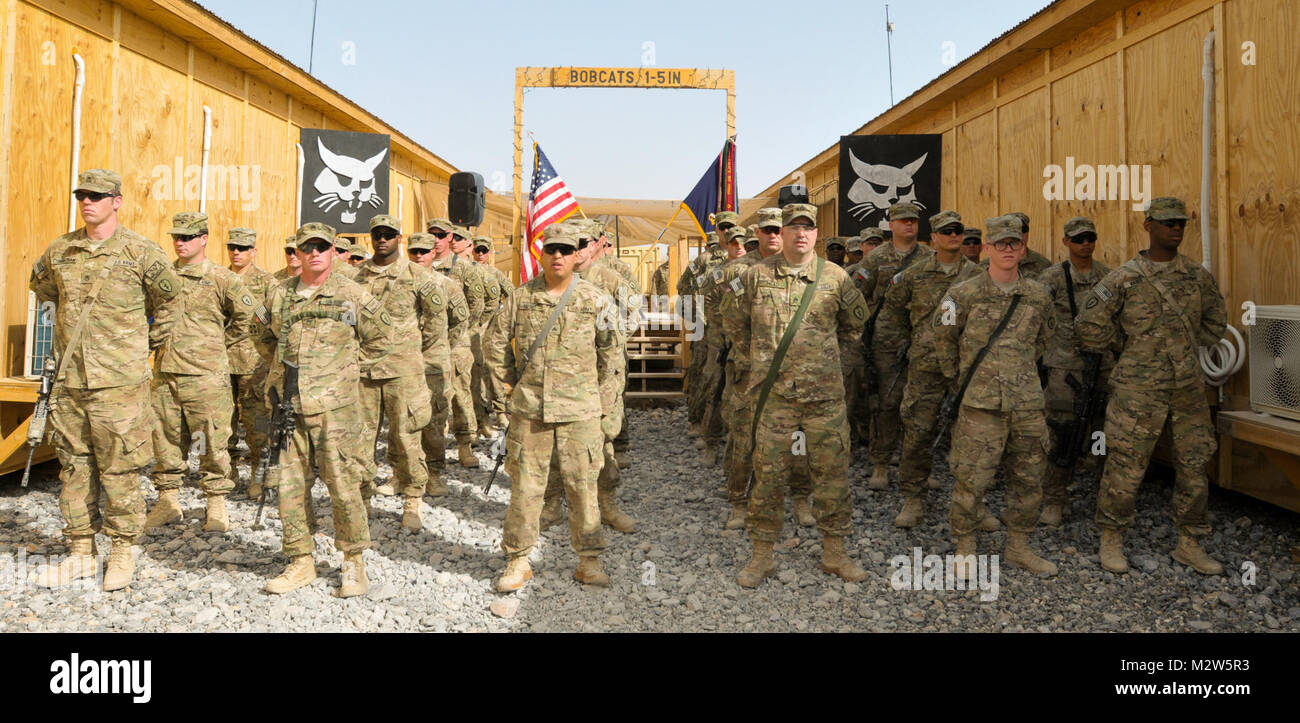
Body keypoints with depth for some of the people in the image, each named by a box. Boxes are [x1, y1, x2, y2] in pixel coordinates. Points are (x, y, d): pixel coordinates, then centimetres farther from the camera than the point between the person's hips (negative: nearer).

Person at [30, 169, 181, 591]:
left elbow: (169, 298, 9)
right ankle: (81, 553, 21)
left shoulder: (140, 252, -5)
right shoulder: (59, 252, 8)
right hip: (69, 379, 5)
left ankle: (122, 553, 11)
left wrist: (151, 341, 13)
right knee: (74, 466, 11)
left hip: (118, 382, -5)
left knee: (119, 468, 0)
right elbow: (42, 288, 28)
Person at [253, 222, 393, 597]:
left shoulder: (352, 295, -1)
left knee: (343, 485, -3)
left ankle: (354, 562, 12)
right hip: (288, 406, 4)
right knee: (290, 485, 8)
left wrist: (351, 367, 5)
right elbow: (261, 335, 27)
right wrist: (280, 367, 15)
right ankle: (300, 562, 21)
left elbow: (381, 336, 10)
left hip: (335, 407, -4)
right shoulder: (279, 295, 10)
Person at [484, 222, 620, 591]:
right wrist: (505, 386, 10)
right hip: (528, 408, 1)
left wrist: (605, 409, 3)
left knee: (582, 485, 4)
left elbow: (611, 357, 5)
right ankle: (517, 561, 19)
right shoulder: (520, 297, 4)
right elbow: (494, 343, 16)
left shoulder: (595, 300, 1)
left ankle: (589, 560, 18)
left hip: (580, 409, -1)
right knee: (525, 485, 6)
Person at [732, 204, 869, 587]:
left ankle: (834, 552, 22)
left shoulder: (835, 277, 3)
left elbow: (855, 322, 19)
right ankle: (762, 555, 17)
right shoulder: (756, 276, 3)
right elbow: (737, 325, 15)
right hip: (773, 394, -1)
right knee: (768, 474, 3)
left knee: (832, 472, 6)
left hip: (825, 394, 1)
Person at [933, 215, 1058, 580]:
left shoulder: (1038, 295, 7)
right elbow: (942, 336, 7)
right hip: (981, 403, -4)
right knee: (971, 479, -3)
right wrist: (956, 379, 12)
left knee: (1029, 479, 12)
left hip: (1028, 403, 4)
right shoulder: (964, 294, -4)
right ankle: (965, 549, 14)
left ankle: (1018, 546, 28)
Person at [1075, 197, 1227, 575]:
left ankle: (1189, 544, 23)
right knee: (1126, 466, -1)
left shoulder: (1199, 276, 7)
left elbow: (1215, 321, 23)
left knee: (1194, 465, 9)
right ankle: (1111, 540, 14)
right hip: (1139, 388, -5)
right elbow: (1088, 327, -4)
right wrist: (1130, 346, 3)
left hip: (1189, 387, 5)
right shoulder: (1124, 278, -7)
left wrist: (1189, 347, 13)